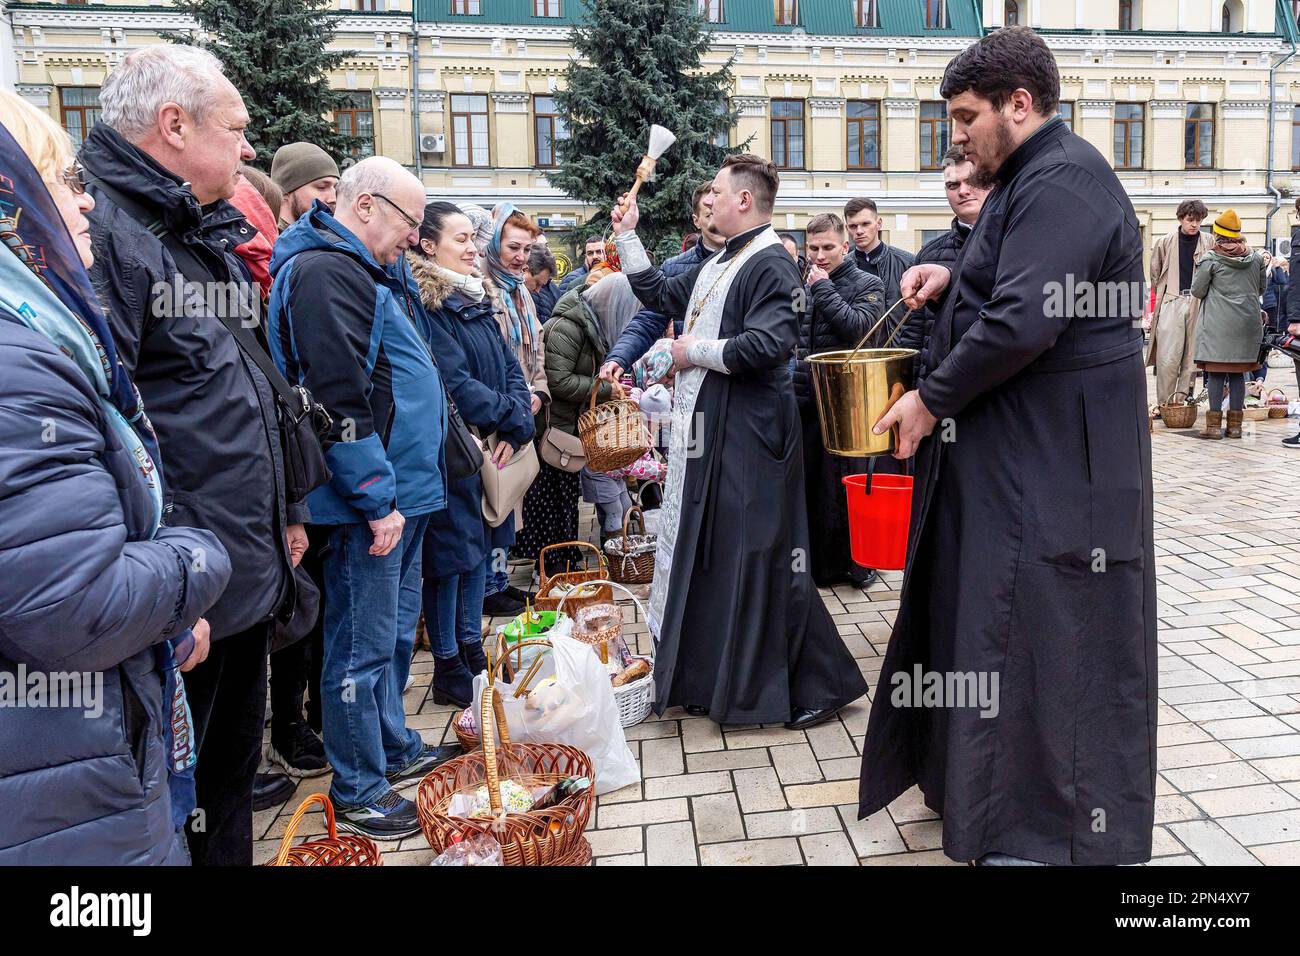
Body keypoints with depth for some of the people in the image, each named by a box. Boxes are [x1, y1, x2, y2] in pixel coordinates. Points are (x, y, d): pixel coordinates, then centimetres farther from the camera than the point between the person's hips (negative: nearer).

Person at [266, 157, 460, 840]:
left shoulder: (371, 271, 18)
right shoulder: (323, 271, -16)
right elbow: (339, 400, -24)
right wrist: (379, 501, -21)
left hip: (403, 492, 10)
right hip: (371, 501, -10)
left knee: (392, 634, 20)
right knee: (363, 645, 1)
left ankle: (394, 749, 36)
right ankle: (358, 793, 15)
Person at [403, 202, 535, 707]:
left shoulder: (475, 298, 13)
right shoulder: (424, 304, -14)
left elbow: (509, 366, 9)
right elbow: (454, 381, -20)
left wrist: (517, 428, -6)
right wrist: (513, 417, -14)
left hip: (490, 447, 9)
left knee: (481, 545, 16)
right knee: (450, 552, 1)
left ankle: (470, 649, 31)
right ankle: (447, 669, 14)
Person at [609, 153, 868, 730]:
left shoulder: (771, 264, -13)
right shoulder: (717, 266, 16)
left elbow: (767, 346, -26)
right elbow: (659, 295, 27)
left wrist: (694, 352, -14)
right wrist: (627, 236, 25)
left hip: (749, 434, -10)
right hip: (705, 430, 10)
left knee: (763, 559, -3)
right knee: (706, 552, 17)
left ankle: (820, 683, 13)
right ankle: (712, 677, 32)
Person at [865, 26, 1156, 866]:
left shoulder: (1063, 179, -17)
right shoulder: (1036, 177, 16)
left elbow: (1024, 321, -26)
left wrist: (932, 399, -15)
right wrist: (955, 278, 9)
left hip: (1054, 464, -10)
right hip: (1020, 452, 10)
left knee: (1042, 636, 0)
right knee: (998, 621, 17)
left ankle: (1052, 829, 17)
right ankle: (985, 785, 33)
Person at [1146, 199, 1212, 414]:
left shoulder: (1210, 243, 6)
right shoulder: (1165, 242, 5)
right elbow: (1155, 274, 15)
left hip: (1199, 304, 2)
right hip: (1172, 302, -1)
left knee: (1192, 355, 4)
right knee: (1167, 357, -8)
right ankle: (1163, 403, -1)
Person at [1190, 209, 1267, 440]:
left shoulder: (1210, 259, -8)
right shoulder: (1255, 257, 7)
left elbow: (1197, 291, -3)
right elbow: (1261, 288, 17)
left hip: (1218, 324, -4)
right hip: (1248, 322, 4)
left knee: (1216, 372, -1)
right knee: (1238, 373, 8)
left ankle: (1214, 425, -2)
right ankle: (1235, 425, 11)